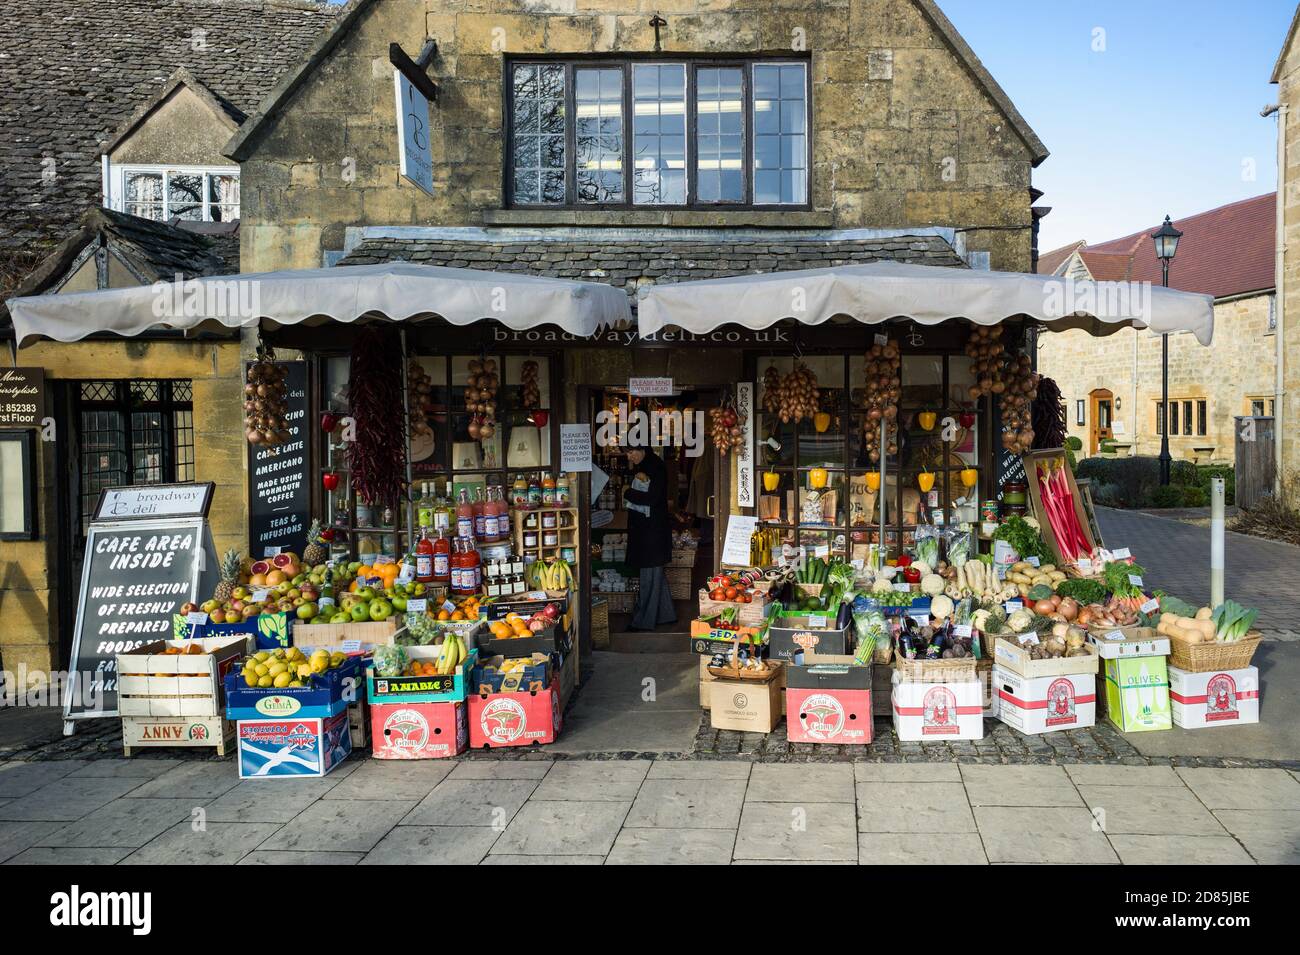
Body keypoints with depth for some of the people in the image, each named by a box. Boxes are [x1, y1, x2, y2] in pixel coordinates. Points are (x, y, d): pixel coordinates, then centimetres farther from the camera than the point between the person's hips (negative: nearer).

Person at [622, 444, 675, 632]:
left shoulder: (657, 467, -16)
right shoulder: (641, 466, 11)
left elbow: (653, 498, -22)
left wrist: (628, 493, -12)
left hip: (653, 529, -9)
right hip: (641, 527, 9)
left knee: (650, 574, -2)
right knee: (656, 573, 16)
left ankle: (644, 620, 5)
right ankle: (665, 614, 27)